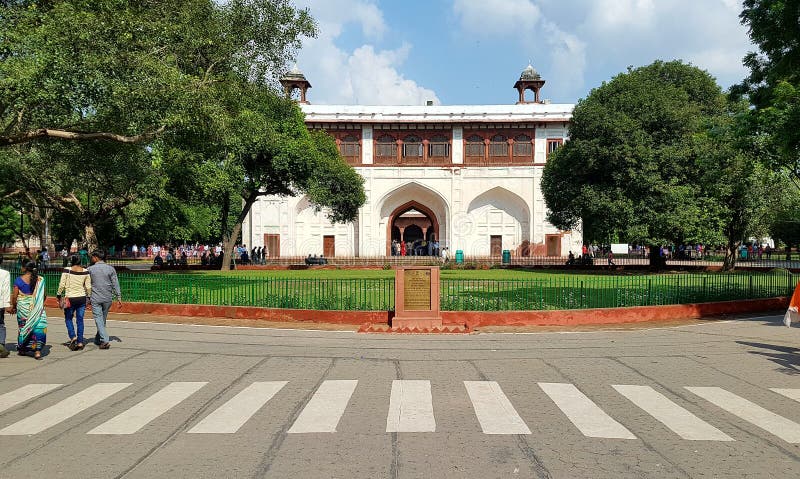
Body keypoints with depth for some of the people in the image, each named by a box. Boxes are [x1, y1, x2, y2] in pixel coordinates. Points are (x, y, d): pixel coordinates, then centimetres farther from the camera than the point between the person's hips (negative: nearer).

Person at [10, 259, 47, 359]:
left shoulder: (19, 280, -7)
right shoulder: (40, 280, -3)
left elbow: (15, 296, -4)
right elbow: (44, 295, 2)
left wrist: (13, 306, 12)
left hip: (22, 307, 0)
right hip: (36, 309, 0)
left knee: (23, 327, 15)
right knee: (38, 327, -1)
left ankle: (22, 349, 26)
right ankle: (37, 351, -9)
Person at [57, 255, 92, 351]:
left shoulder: (67, 270, -8)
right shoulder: (85, 271, -1)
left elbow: (62, 285, -7)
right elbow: (88, 287, 2)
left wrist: (59, 295, 6)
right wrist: (89, 296, 14)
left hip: (70, 298, -2)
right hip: (82, 298, 2)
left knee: (68, 318, 14)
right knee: (80, 320, 8)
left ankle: (73, 337, -4)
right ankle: (80, 342, 8)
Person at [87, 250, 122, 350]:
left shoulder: (90, 269, -3)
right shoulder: (111, 269, 0)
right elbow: (115, 284, -2)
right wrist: (119, 297, 1)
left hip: (95, 298, -2)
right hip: (107, 298, 3)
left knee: (99, 319, -2)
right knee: (103, 319, 15)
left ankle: (105, 341, -13)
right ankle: (98, 339, 27)